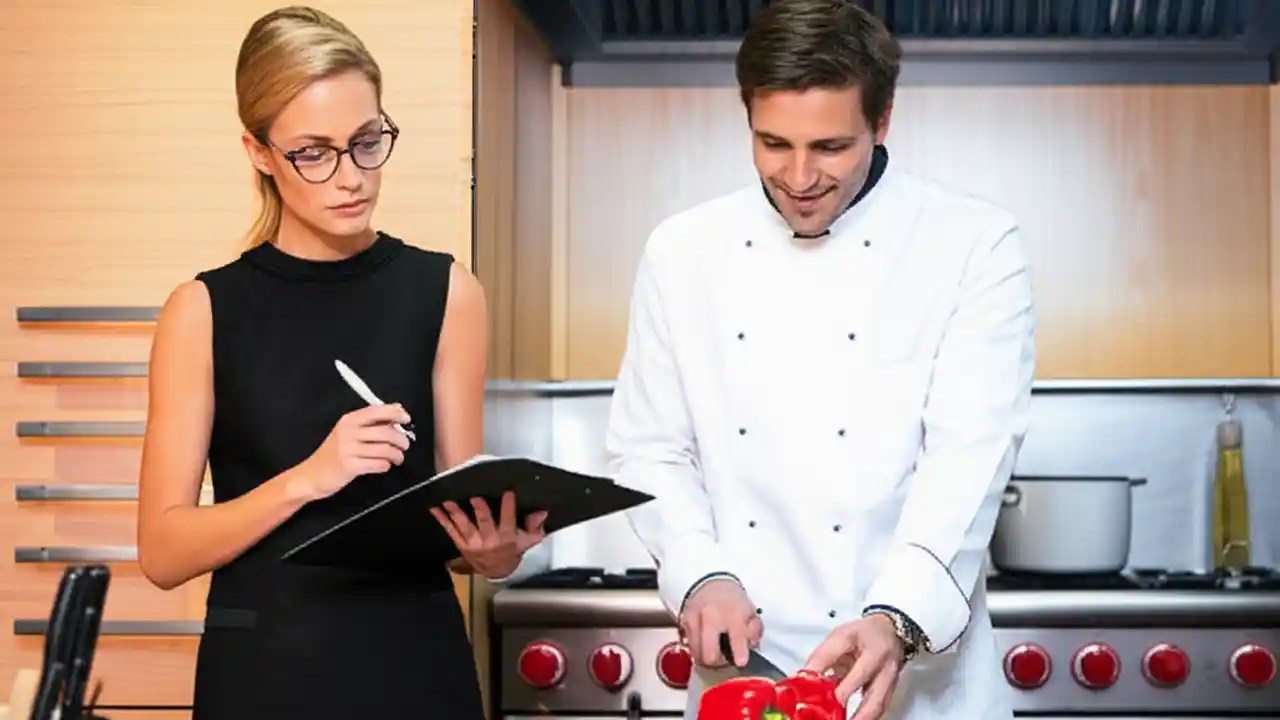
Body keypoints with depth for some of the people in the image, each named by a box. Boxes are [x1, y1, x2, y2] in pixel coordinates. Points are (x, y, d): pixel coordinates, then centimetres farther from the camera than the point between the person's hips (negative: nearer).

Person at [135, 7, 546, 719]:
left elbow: (464, 508, 2)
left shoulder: (445, 294, 0)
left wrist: (493, 548, -19)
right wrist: (305, 479, -20)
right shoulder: (205, 311, -3)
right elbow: (163, 551, -6)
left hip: (415, 661, 1)